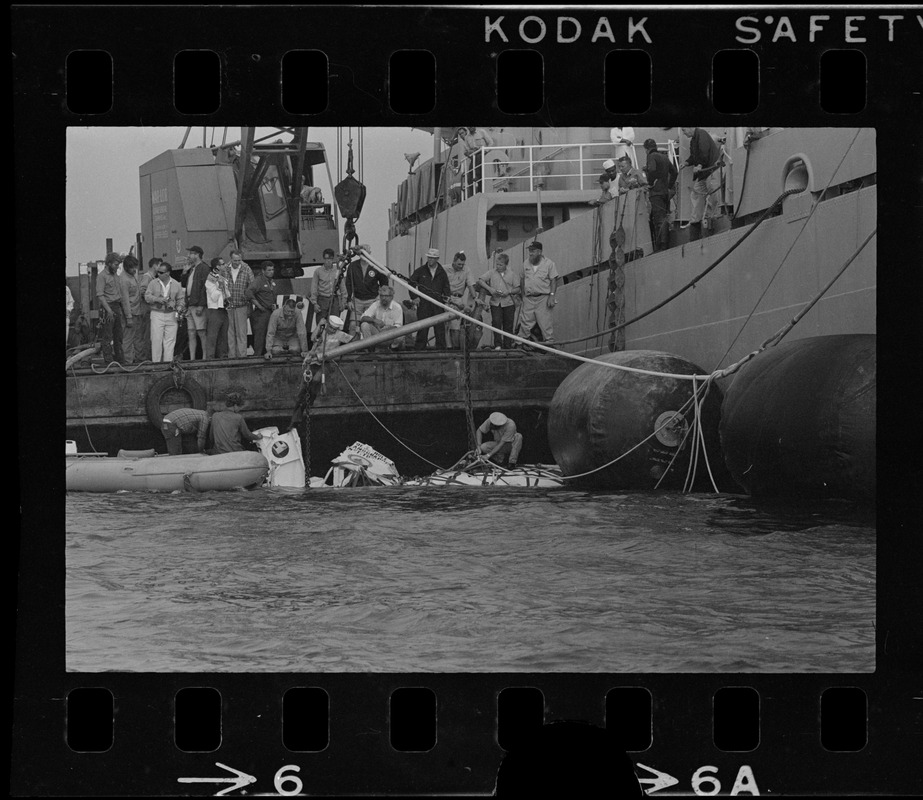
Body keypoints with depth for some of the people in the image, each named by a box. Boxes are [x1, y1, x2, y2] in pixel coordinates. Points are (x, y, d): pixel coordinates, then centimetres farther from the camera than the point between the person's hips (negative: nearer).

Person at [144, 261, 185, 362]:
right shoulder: (153, 283, 6)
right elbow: (147, 297, 1)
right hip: (157, 314, -1)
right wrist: (157, 299, -15)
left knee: (170, 340, -1)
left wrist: (180, 307, -5)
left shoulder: (176, 284, 9)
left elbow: (181, 299, 13)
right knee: (156, 339, -7)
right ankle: (155, 362, -3)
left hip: (172, 315, 1)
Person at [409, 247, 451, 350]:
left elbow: (446, 288, 14)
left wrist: (447, 298, -2)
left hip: (438, 304, 1)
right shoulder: (420, 271, 5)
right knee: (422, 328, -2)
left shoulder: (442, 273, 9)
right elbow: (411, 283, 10)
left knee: (440, 327, 0)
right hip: (423, 303, -1)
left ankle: (441, 348, 4)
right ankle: (419, 348, 2)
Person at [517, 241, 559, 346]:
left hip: (543, 298, -4)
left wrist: (552, 295, -11)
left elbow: (553, 280, -3)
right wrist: (523, 294, 14)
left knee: (545, 322, -5)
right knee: (525, 323, 3)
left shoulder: (549, 264, -3)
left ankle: (549, 343, 0)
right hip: (528, 298, 4)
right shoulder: (526, 263, 10)